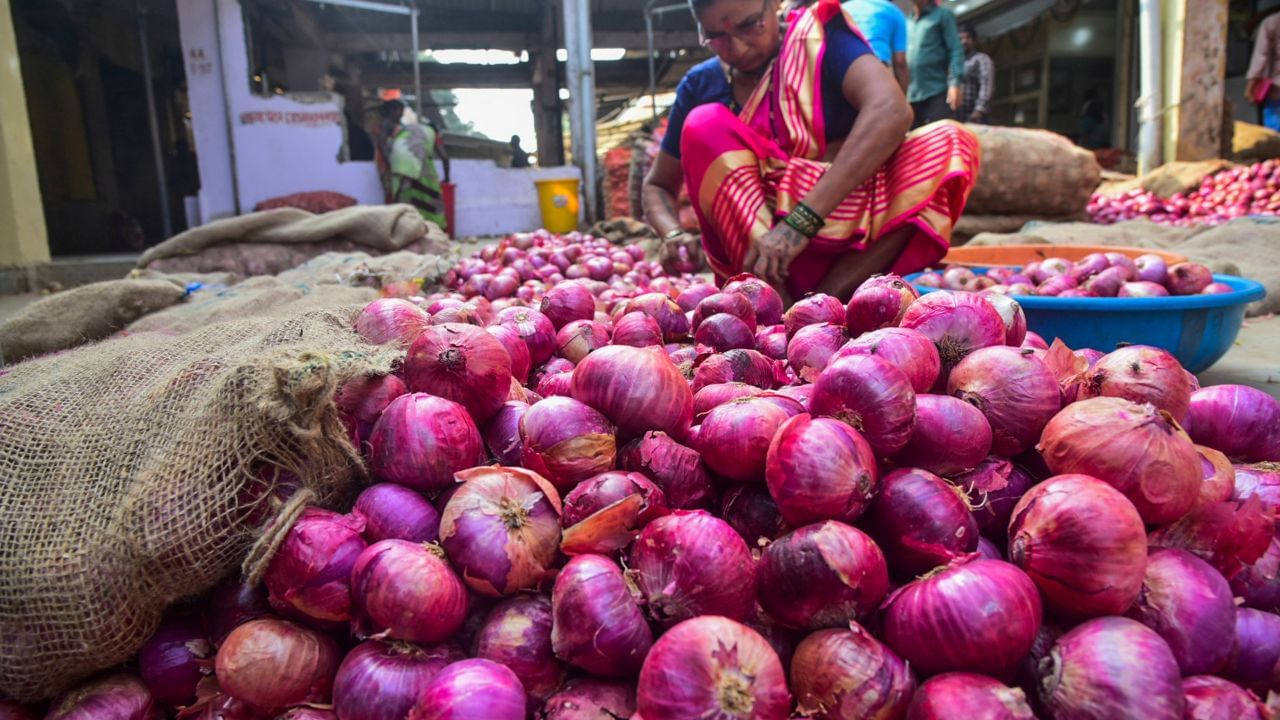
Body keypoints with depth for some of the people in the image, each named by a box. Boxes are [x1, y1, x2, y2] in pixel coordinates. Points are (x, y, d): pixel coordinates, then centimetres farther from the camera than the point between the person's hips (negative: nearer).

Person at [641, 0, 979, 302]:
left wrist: (801, 223, -32)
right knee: (705, 125, -17)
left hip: (843, 234, -1)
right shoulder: (701, 85, 5)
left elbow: (891, 110, -21)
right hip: (750, 245, 1)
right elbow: (657, 186, 11)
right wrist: (673, 236, -14)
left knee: (950, 141, -19)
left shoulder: (821, 36, -2)